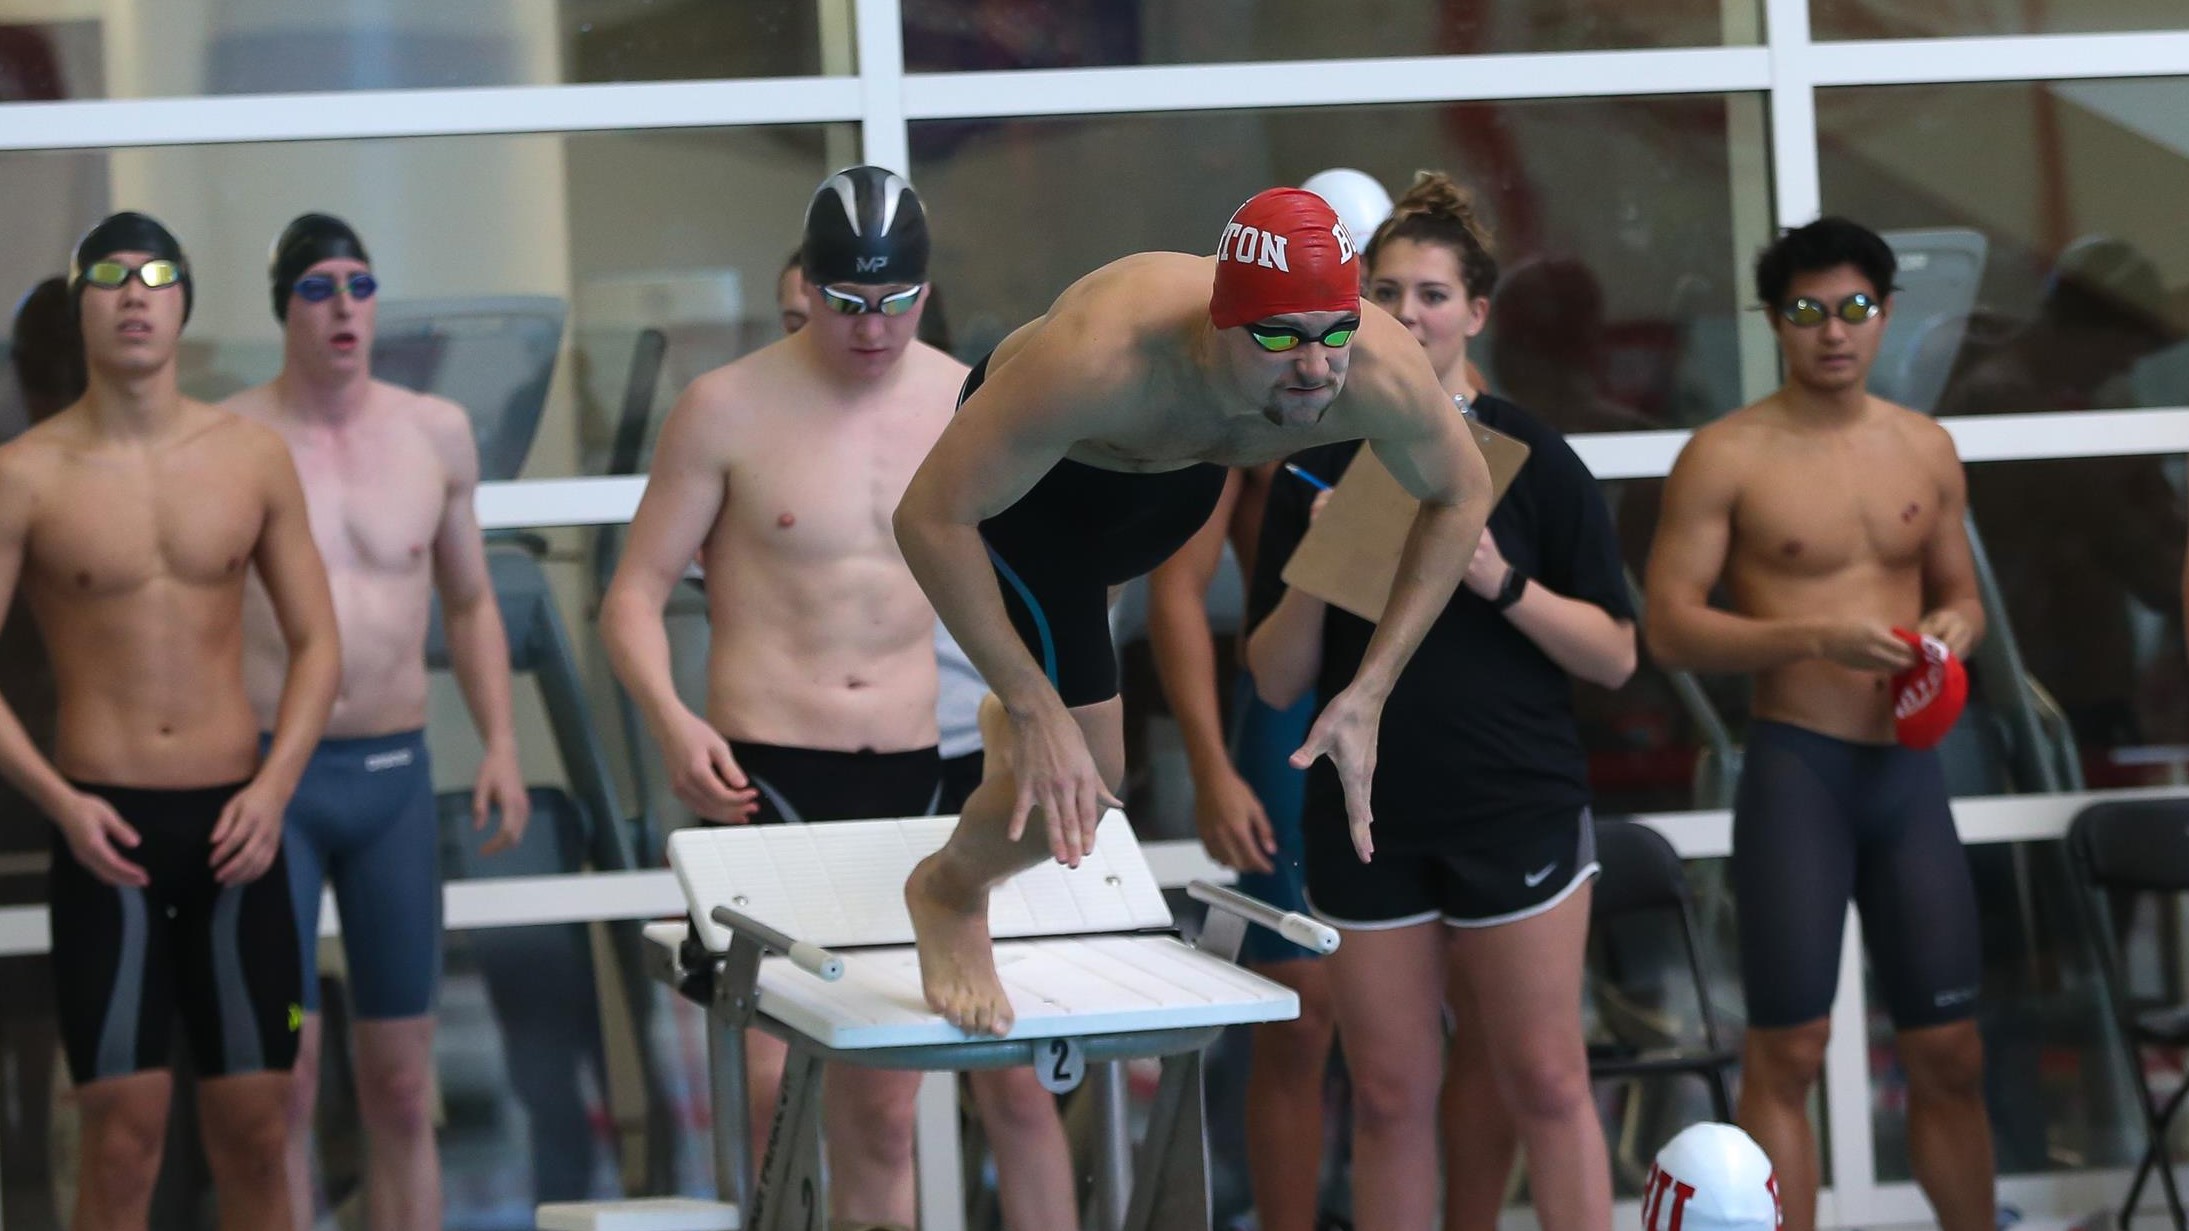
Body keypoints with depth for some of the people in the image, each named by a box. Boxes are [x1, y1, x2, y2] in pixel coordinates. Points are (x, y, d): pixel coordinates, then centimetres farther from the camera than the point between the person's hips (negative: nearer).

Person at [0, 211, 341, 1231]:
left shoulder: (253, 457, 6)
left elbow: (316, 642, 9)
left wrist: (272, 787, -5)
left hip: (234, 821, 3)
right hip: (105, 828, -3)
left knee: (253, 1129, 6)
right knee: (123, 1136, -6)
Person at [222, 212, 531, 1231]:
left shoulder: (437, 433, 7)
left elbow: (469, 603, 17)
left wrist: (501, 745, 5)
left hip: (395, 775, 4)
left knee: (402, 1088, 6)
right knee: (283, 1074, -9)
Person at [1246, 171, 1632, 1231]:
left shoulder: (1527, 456, 0)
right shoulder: (1318, 468, 7)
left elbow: (1615, 656, -3)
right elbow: (1276, 681, 6)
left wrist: (1500, 581, -16)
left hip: (1515, 812, -2)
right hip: (1367, 817, 3)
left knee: (1542, 1080, -2)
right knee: (1390, 1095, 4)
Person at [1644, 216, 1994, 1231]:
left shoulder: (1925, 450, 10)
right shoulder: (1727, 457, -4)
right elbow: (1669, 626, -8)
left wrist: (1956, 625, -2)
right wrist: (1814, 635, -19)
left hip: (1909, 767, 4)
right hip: (1796, 767, -4)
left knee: (1948, 1052, 8)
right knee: (1787, 1052, -5)